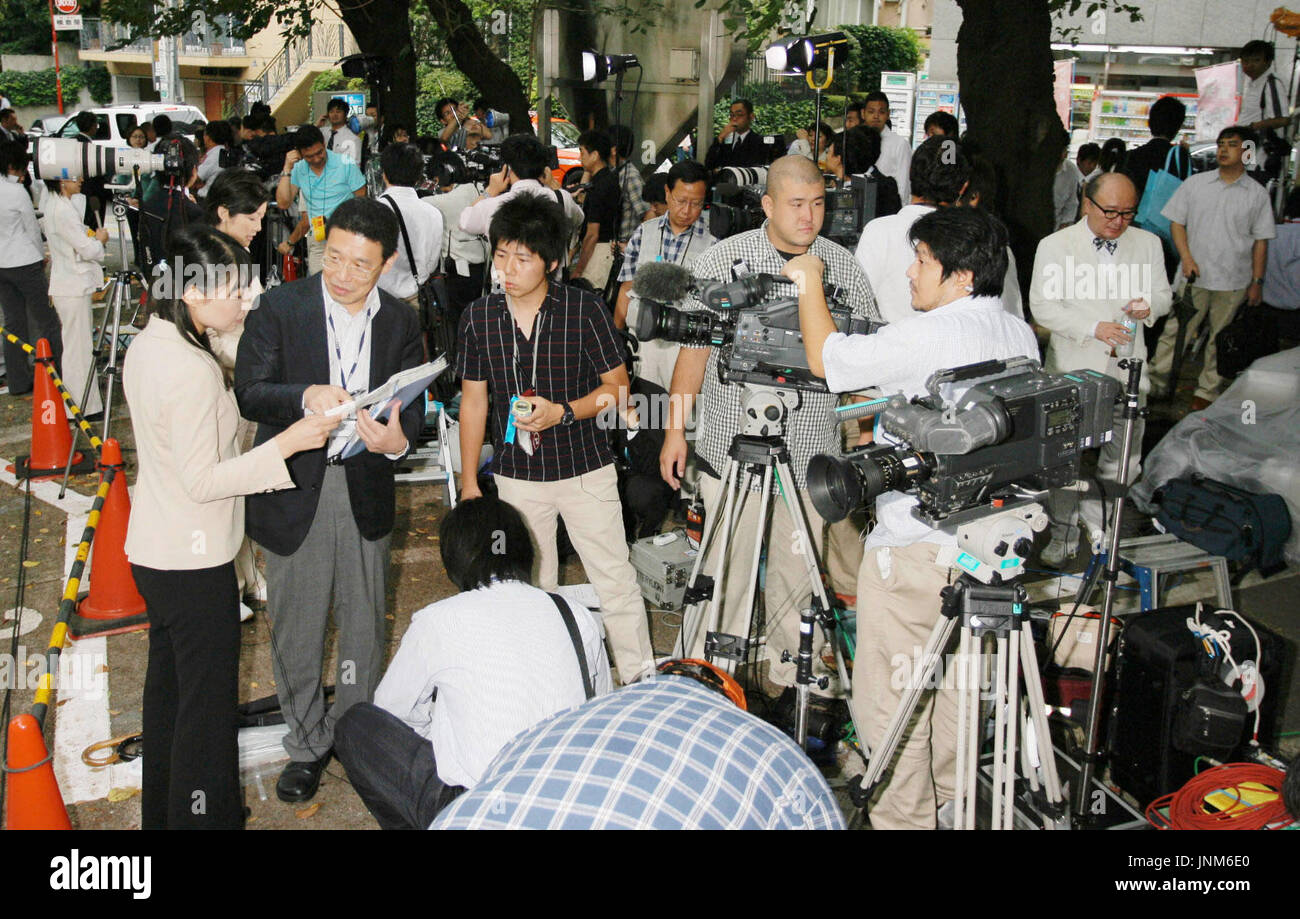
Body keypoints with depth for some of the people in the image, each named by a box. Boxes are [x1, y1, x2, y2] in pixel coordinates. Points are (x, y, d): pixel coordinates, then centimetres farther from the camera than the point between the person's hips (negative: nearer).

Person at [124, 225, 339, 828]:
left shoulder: (147, 344, 3)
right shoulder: (193, 370, -27)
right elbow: (203, 480, -24)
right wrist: (288, 443, -23)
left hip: (154, 547, 10)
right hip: (194, 560, -10)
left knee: (168, 682, 22)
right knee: (207, 699, 4)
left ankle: (162, 810, 39)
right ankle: (203, 813, 16)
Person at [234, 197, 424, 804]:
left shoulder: (401, 322, 1)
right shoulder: (279, 307, -7)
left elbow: (412, 405, -1)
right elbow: (249, 393, -12)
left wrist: (397, 440, -25)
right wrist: (306, 397, -33)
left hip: (366, 489, 2)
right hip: (295, 489, -2)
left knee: (364, 623, 15)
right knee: (296, 628, 10)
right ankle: (308, 743, 31)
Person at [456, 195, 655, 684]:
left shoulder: (584, 309, -10)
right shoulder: (479, 317, -1)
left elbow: (617, 386, -4)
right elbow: (473, 399, 6)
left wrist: (562, 411, -21)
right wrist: (469, 482, 7)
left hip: (585, 469, -2)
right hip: (515, 475, 3)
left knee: (616, 580, 2)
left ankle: (641, 682, 17)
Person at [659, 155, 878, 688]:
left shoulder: (844, 268, 3)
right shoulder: (722, 260, -1)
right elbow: (694, 347, 3)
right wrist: (676, 428, 1)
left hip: (811, 454, 2)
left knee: (797, 570, 10)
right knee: (727, 569, 3)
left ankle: (784, 674, 29)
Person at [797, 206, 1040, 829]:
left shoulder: (925, 336, -19)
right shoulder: (1021, 337, 6)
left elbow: (826, 359, -9)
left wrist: (808, 284, 6)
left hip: (915, 548, -9)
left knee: (888, 700, 4)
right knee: (959, 684, 23)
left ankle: (904, 817, 13)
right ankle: (954, 805, 38)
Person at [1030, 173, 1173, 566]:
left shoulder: (1147, 243, 8)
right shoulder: (1055, 246, -3)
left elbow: (1163, 294, 15)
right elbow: (1043, 306, -9)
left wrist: (1150, 305, -10)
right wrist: (1093, 328, -21)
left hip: (1127, 370, 3)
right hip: (1073, 370, -3)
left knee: (1125, 461, 7)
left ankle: (1096, 518, 31)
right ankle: (1063, 536, 18)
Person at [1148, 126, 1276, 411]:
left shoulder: (1257, 194, 3)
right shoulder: (1195, 184, 3)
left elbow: (1260, 241, 6)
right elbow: (1177, 221, 5)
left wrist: (1257, 281, 3)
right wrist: (1186, 258, -8)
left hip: (1233, 281, 0)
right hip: (1194, 276, 0)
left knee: (1221, 339, 8)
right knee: (1175, 331, -1)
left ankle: (1207, 392, 19)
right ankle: (1156, 383, 10)